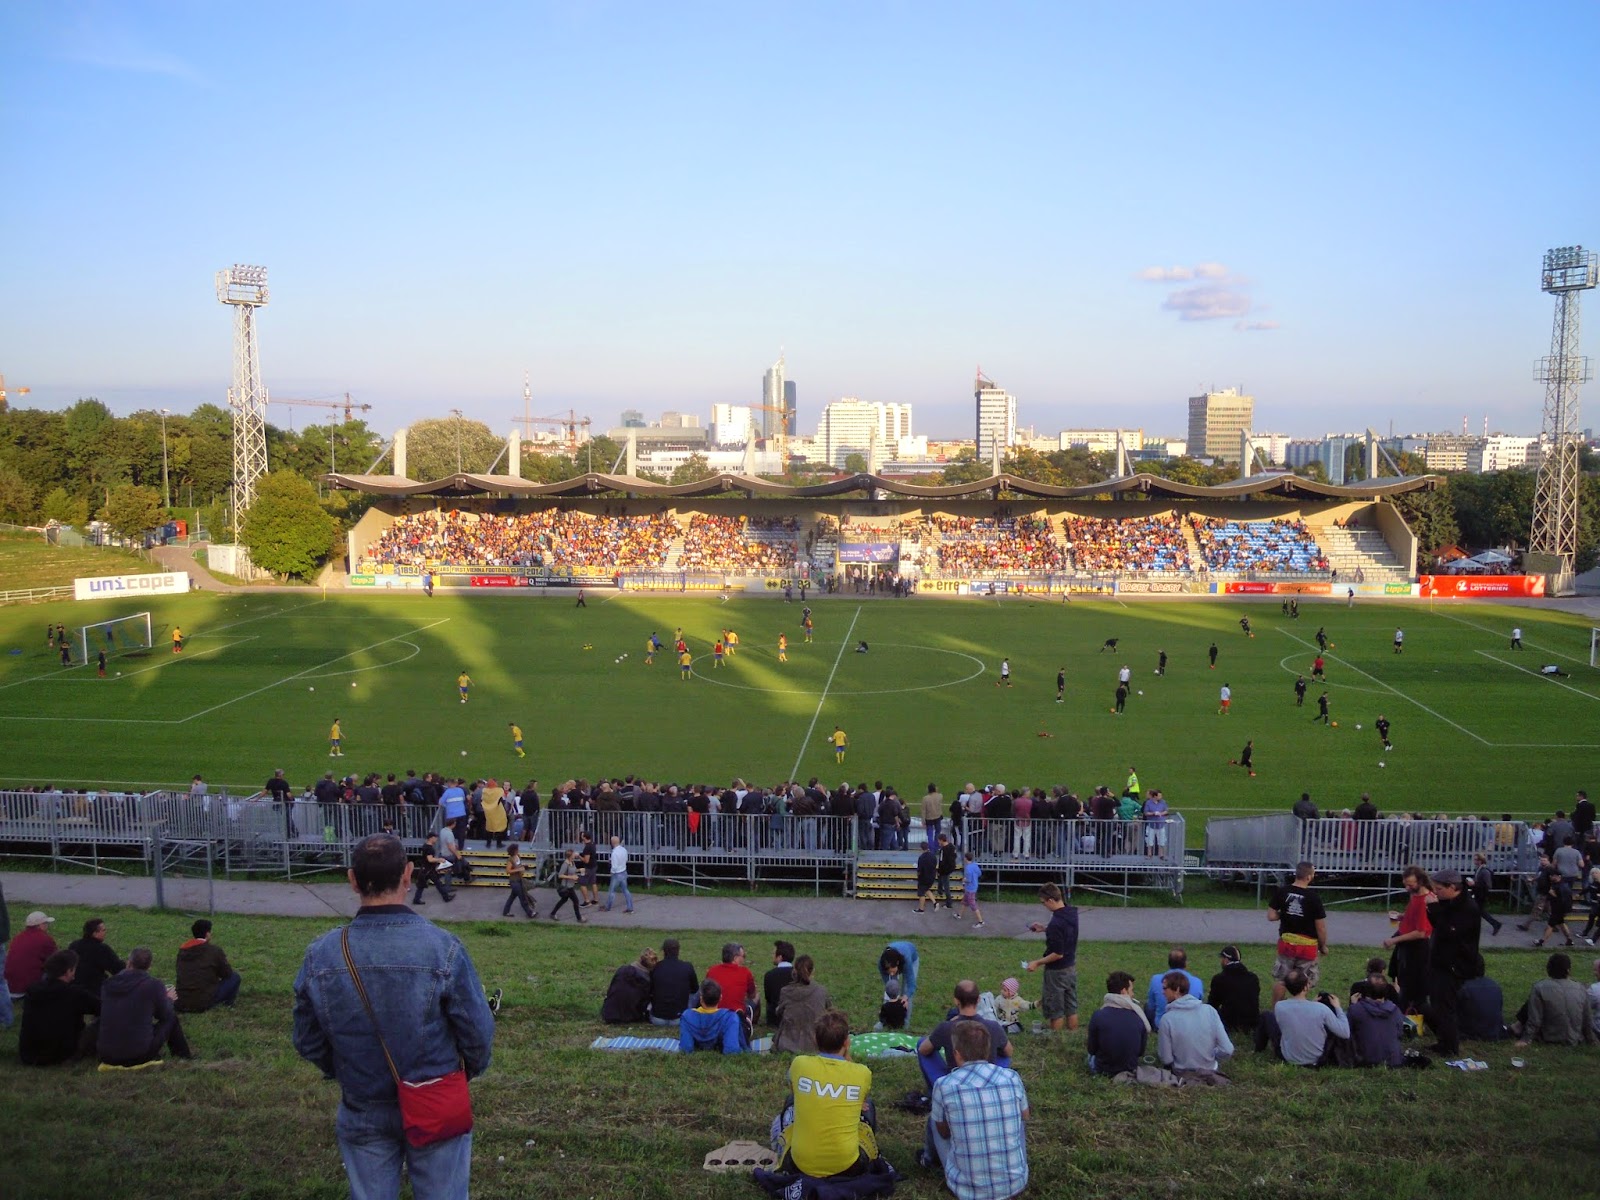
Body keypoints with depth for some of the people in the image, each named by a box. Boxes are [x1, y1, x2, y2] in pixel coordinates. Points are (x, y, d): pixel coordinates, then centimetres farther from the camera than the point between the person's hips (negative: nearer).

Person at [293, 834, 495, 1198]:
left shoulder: (320, 955, -14)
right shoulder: (443, 948, -23)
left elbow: (308, 1042, 0)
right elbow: (478, 1033, -14)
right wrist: (469, 1070, 8)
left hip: (363, 1115, 2)